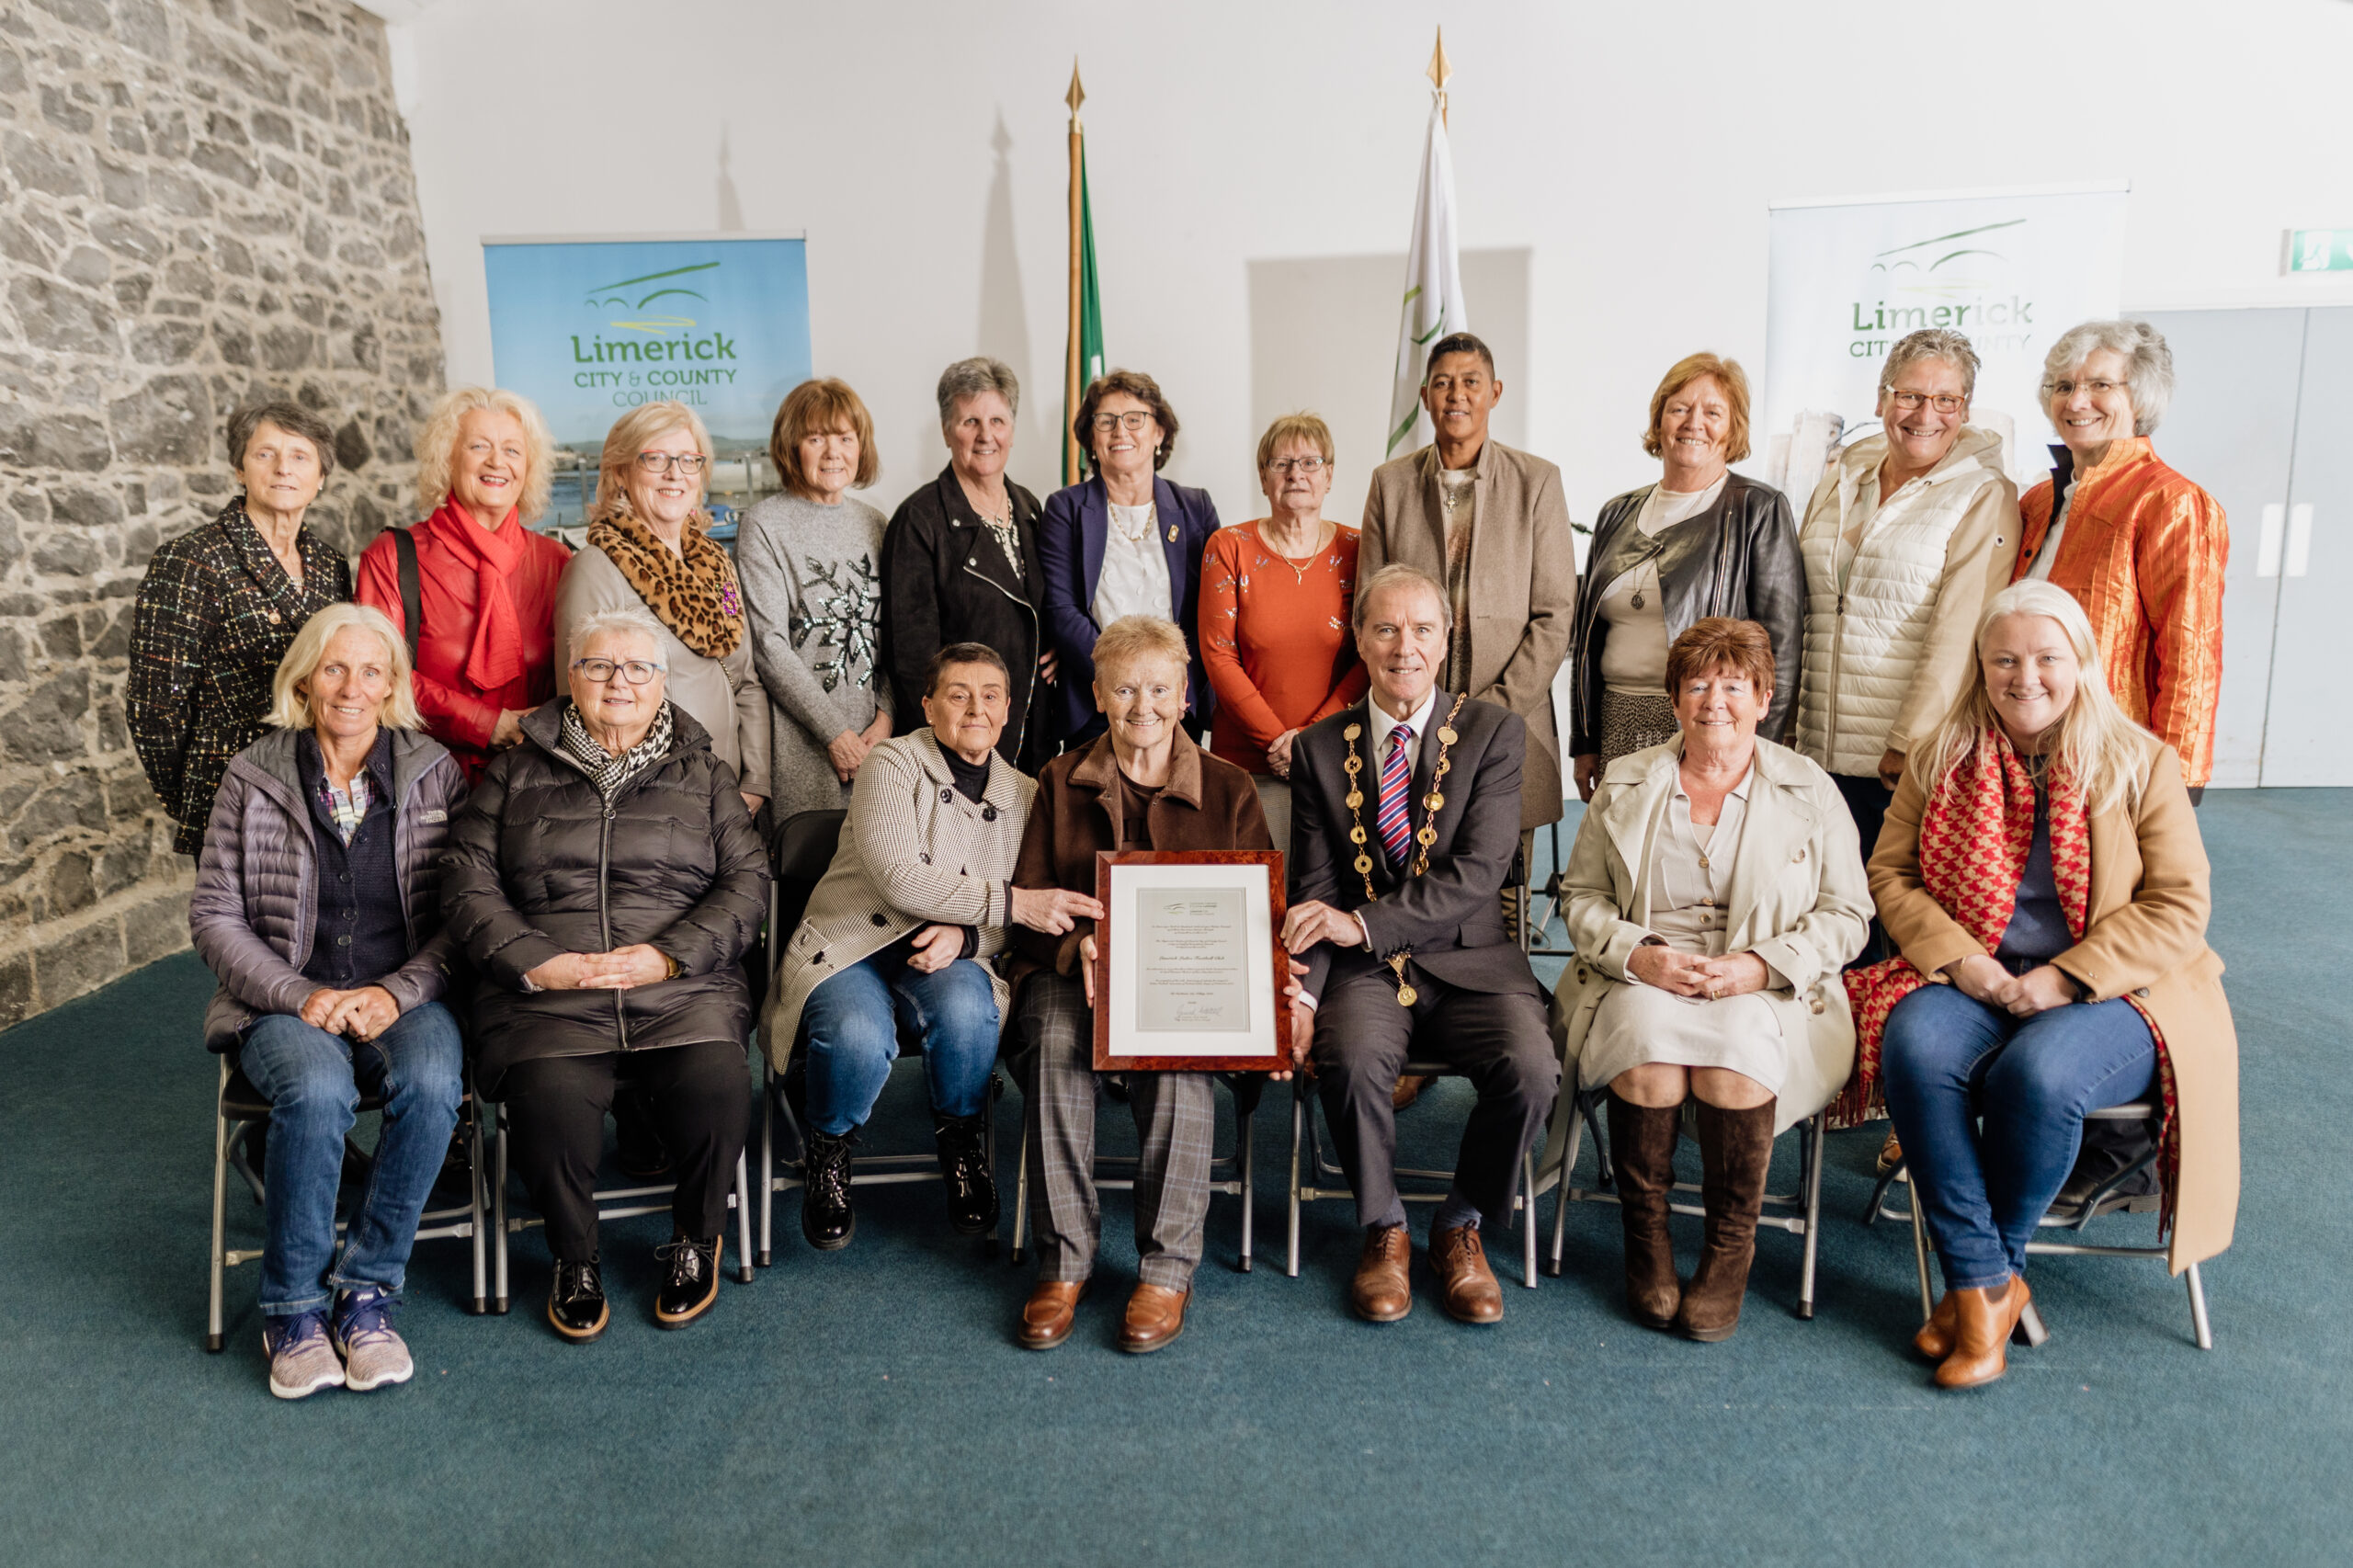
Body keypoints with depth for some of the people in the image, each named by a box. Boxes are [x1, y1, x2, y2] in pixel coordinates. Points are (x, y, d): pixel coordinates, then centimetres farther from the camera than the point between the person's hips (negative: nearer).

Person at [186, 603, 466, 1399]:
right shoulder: (253, 778, 4)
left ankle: (366, 1290, -13)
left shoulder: (435, 772, 4)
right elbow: (213, 916, 3)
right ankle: (293, 1305, -11)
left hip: (403, 997, 1)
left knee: (432, 1083, -32)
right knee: (316, 1090, -33)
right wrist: (301, 996, -11)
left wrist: (397, 992, -14)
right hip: (286, 1002, 0)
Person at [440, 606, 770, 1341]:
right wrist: (536, 962, -8)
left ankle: (695, 1242, 1)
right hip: (548, 996, 0)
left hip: (683, 988, 0)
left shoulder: (703, 773, 17)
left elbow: (748, 882, 6)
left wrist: (669, 956, -9)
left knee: (715, 1081, -29)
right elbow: (467, 885, 8)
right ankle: (575, 1260, 0)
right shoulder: (516, 771, 17)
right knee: (549, 1098, -30)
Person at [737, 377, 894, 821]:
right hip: (800, 745, -4)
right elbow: (769, 646, -9)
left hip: (873, 738, 4)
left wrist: (886, 716, -3)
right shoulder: (764, 524, -3)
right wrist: (835, 732, -12)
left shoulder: (873, 523, 12)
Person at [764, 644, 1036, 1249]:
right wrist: (1012, 902, -20)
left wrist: (965, 933, -12)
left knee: (965, 1009, -35)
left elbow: (1016, 924, 11)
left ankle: (961, 1146, -3)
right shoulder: (892, 764, -4)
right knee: (858, 1037, -36)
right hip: (850, 944, -3)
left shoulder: (1022, 796, 12)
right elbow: (901, 879, -18)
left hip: (945, 955, 3)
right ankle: (828, 1154, -1)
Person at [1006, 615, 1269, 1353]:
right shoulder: (1061, 782, 12)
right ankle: (1064, 1260, -22)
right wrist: (1080, 944, -17)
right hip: (1072, 970, 1)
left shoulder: (1229, 789, 10)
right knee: (1054, 1041, -33)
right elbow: (1027, 906, 6)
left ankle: (1168, 1267, -22)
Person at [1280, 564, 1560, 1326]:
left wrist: (1363, 923, -23)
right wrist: (1302, 987, -15)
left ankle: (1459, 1223, 3)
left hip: (1470, 960, 0)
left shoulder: (1494, 731, 0)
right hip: (1366, 972, 1)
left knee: (1530, 1068, -28)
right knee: (1352, 1058, -31)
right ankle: (1384, 1228, -1)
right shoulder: (1320, 747, 7)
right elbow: (1314, 891, 3)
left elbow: (1478, 872, -12)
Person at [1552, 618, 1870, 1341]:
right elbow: (1582, 896, 11)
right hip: (1640, 983, 1)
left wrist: (1761, 966, -12)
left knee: (1736, 1040, -34)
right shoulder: (1624, 783, 13)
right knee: (1646, 1032, -33)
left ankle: (1730, 1251, -15)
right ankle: (1646, 1240, -15)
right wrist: (1636, 955, -10)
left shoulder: (1811, 792, 10)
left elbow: (1845, 916, 5)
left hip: (1765, 994, -1)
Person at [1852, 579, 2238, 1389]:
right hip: (1971, 984, 2)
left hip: (2110, 993, -2)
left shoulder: (2141, 763, 2)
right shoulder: (1941, 759, 9)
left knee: (2037, 1072, -34)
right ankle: (1984, 1286, -20)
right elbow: (1891, 875, 6)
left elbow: (2179, 904, -3)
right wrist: (1956, 957, -11)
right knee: (1915, 1045, -31)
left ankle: (1997, 1267, -7)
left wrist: (2068, 978, -15)